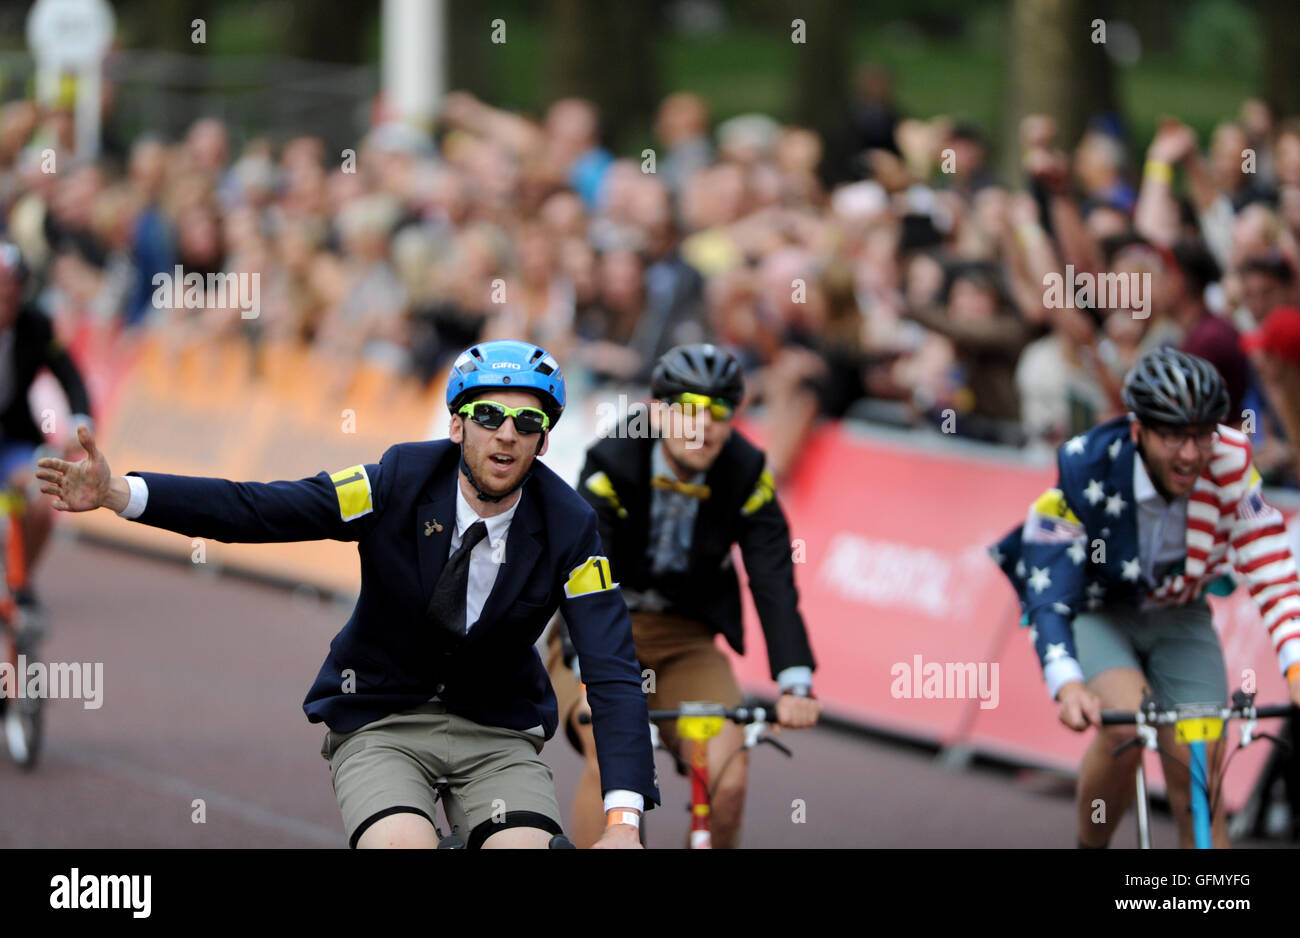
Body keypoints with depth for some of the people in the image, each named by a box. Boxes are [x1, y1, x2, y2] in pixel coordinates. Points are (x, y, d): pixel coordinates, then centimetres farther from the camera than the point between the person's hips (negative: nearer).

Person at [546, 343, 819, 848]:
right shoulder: (611, 465, -23)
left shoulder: (747, 477, -14)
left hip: (685, 636, 2)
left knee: (728, 778, -17)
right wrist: (595, 679, -48)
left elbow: (774, 581, -21)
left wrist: (795, 683, -35)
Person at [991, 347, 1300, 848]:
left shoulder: (1231, 464, -25)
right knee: (1125, 719, -31)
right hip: (1095, 613, -2)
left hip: (1179, 616, 2)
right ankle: (1090, 848, -7)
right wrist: (1066, 682, -49)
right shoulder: (1086, 467, -30)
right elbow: (1047, 588, -31)